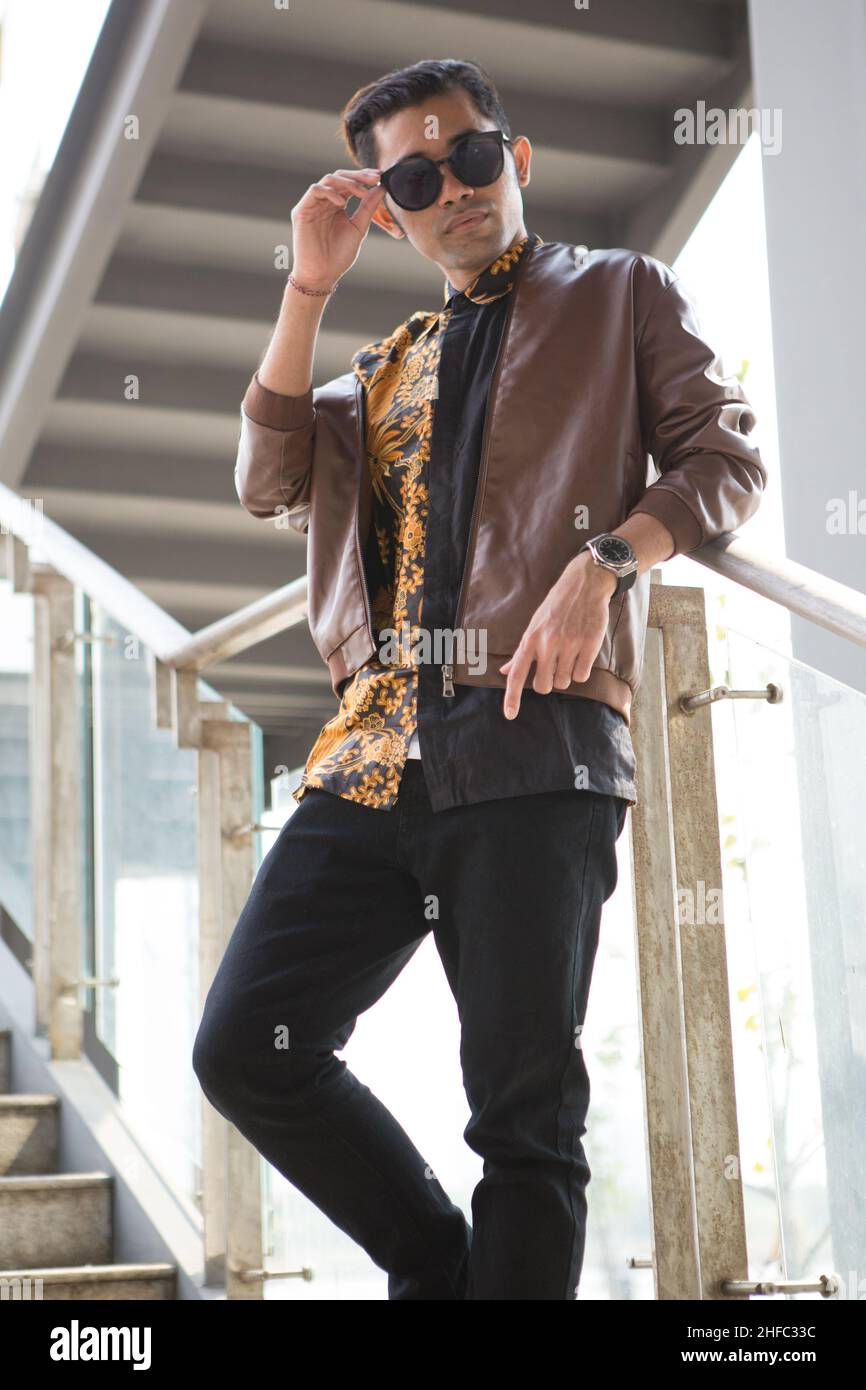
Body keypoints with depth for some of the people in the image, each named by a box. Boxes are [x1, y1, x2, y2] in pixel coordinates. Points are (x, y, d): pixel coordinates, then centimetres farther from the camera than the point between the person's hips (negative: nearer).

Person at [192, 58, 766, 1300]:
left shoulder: (621, 293, 16)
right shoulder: (390, 366, 27)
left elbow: (725, 457, 5)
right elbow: (270, 484, 13)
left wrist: (602, 563, -12)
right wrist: (308, 290, 8)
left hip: (535, 744, -5)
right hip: (379, 755, 5)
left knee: (525, 1110, -7)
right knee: (246, 1048, -3)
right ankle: (437, 1266, 14)